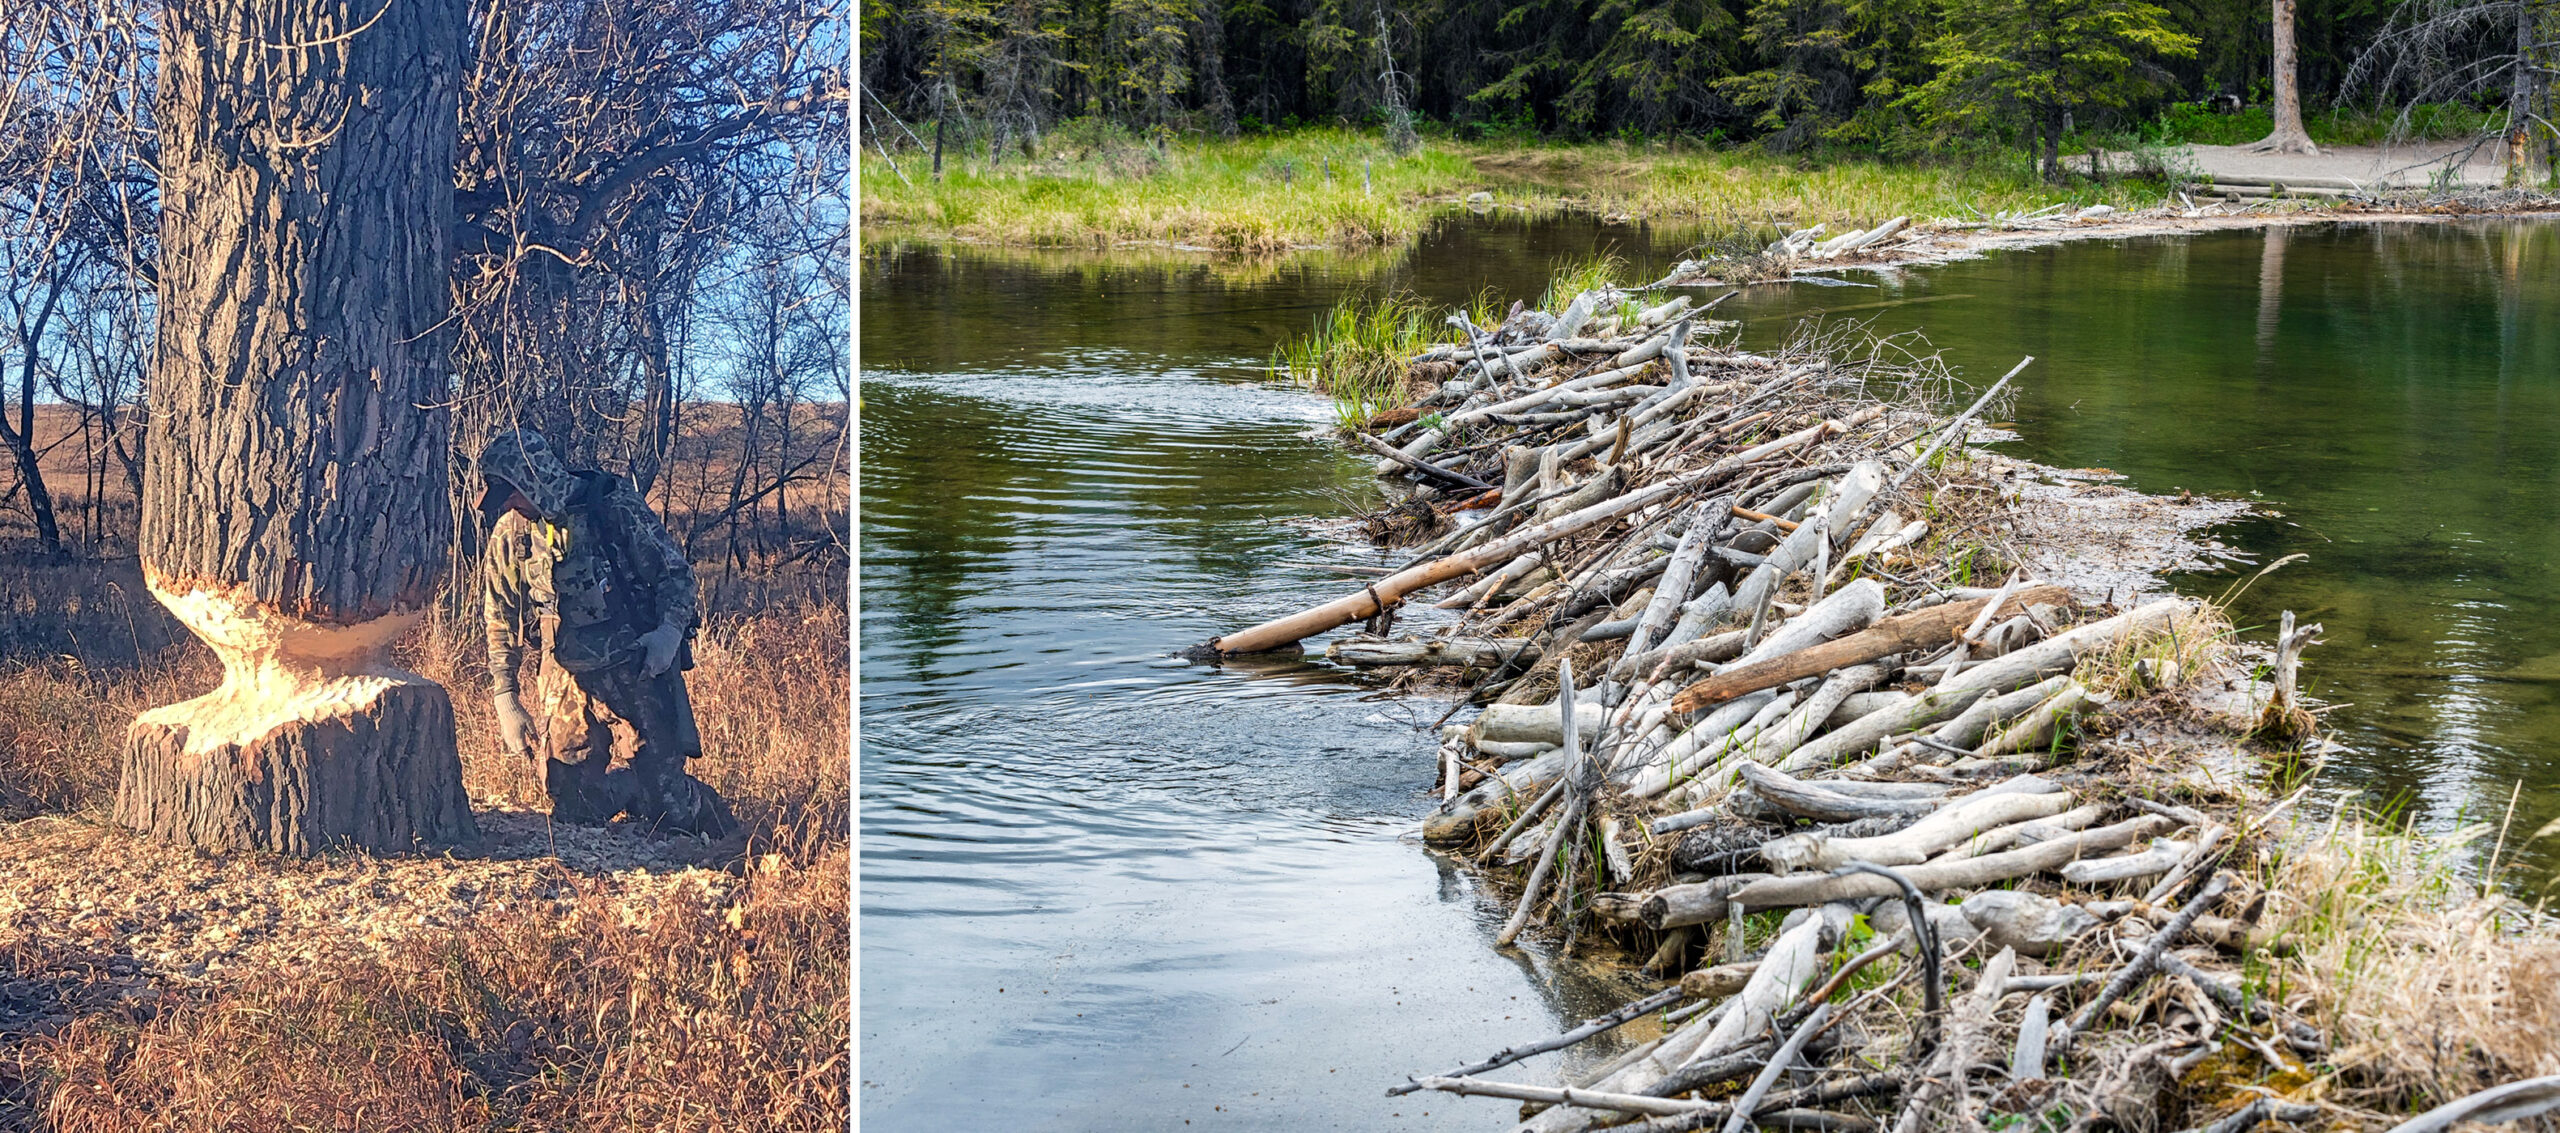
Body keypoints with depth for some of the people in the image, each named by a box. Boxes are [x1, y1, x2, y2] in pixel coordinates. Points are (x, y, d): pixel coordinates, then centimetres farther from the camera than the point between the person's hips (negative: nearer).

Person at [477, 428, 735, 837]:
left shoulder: (613, 506, -10)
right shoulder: (510, 535, 1)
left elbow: (675, 570, -2)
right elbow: (501, 625, 9)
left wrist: (671, 629, -18)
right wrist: (505, 700, 2)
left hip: (639, 669, -4)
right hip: (570, 678, 4)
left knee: (662, 797, -4)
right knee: (571, 805, -1)